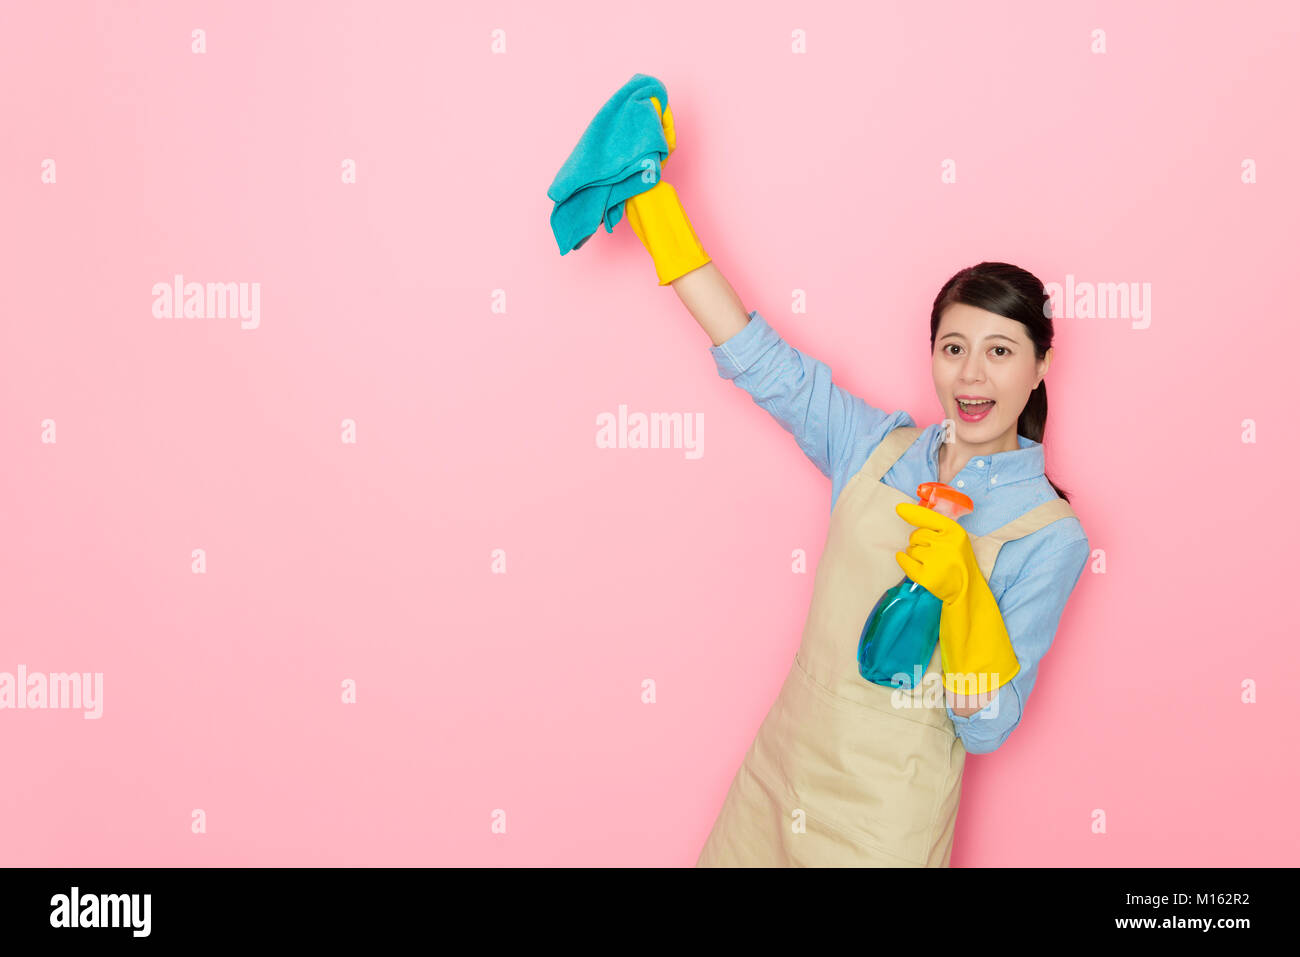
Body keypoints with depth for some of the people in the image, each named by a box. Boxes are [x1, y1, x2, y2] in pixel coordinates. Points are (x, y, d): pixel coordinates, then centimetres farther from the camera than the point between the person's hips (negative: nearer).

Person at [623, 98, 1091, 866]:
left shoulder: (1050, 536, -12)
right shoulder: (878, 449, -2)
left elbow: (989, 728, -12)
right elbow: (760, 359, -1)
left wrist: (963, 591, -28)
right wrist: (652, 197, -3)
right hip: (777, 772, 4)